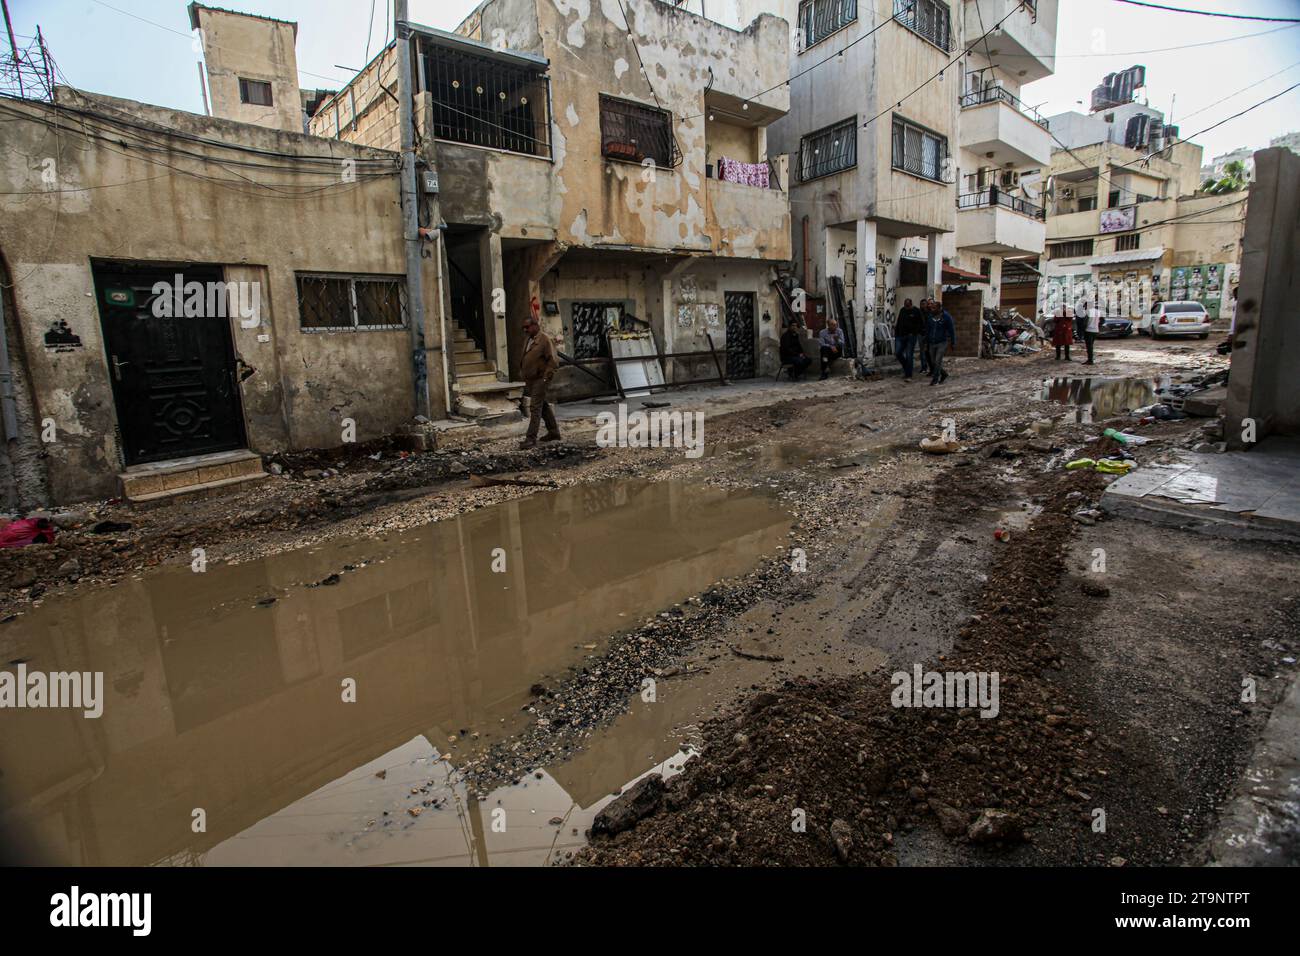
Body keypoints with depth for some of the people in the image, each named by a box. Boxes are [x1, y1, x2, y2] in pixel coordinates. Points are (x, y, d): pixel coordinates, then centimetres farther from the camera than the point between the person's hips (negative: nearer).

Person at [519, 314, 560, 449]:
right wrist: (525, 377, 17)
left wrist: (546, 377, -19)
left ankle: (531, 437, -8)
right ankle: (553, 432, 27)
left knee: (535, 407, -10)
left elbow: (553, 361, -16)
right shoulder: (528, 340, 15)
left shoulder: (545, 339, -12)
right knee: (543, 405, 16)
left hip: (540, 379, -9)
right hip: (530, 380, 9)